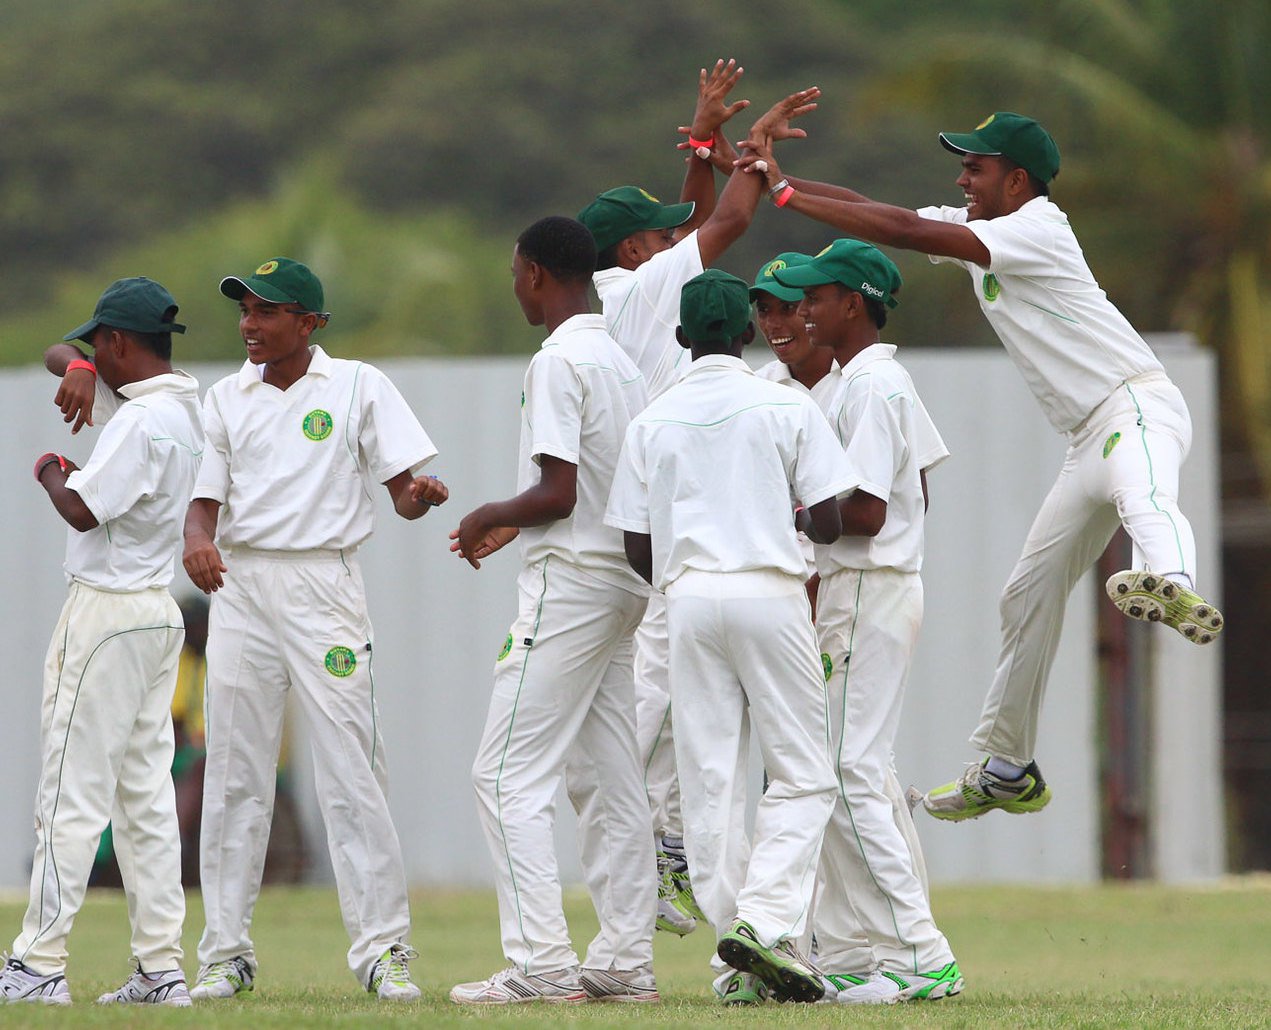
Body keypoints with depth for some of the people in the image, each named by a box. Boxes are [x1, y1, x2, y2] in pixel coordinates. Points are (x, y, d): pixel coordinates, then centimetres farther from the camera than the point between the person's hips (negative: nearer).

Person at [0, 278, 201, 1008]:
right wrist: (77, 369, -2)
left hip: (108, 616, -10)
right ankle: (162, 968, 5)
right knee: (146, 792, 7)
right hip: (158, 613, 10)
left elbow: (82, 509, -21)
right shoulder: (179, 405, 13)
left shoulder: (145, 421, -18)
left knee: (72, 793, -8)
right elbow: (59, 355, 21)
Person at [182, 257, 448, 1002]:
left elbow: (405, 489, -1)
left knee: (352, 772, -8)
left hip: (324, 585, -3)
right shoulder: (225, 399, 13)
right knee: (234, 775, 5)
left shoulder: (359, 387, 3)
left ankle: (384, 949, -5)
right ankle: (227, 953, 11)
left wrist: (423, 493, -25)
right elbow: (205, 499, 7)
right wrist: (198, 541, -15)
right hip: (240, 584, 4)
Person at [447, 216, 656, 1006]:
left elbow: (558, 492, -20)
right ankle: (627, 963, 9)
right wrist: (513, 525, 24)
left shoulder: (558, 363, -14)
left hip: (570, 580, -9)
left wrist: (490, 517, -2)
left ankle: (542, 964, -14)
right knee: (609, 778, 10)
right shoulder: (623, 363, 15)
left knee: (510, 775, -8)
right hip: (624, 579, 9)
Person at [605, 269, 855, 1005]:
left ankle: (743, 963, -1)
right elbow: (828, 522, -3)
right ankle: (767, 918, -19)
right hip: (769, 590, -3)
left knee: (709, 781, 3)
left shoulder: (653, 421, 8)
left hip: (688, 594, 3)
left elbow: (638, 546, 7)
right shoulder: (787, 407, 0)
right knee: (804, 775, 2)